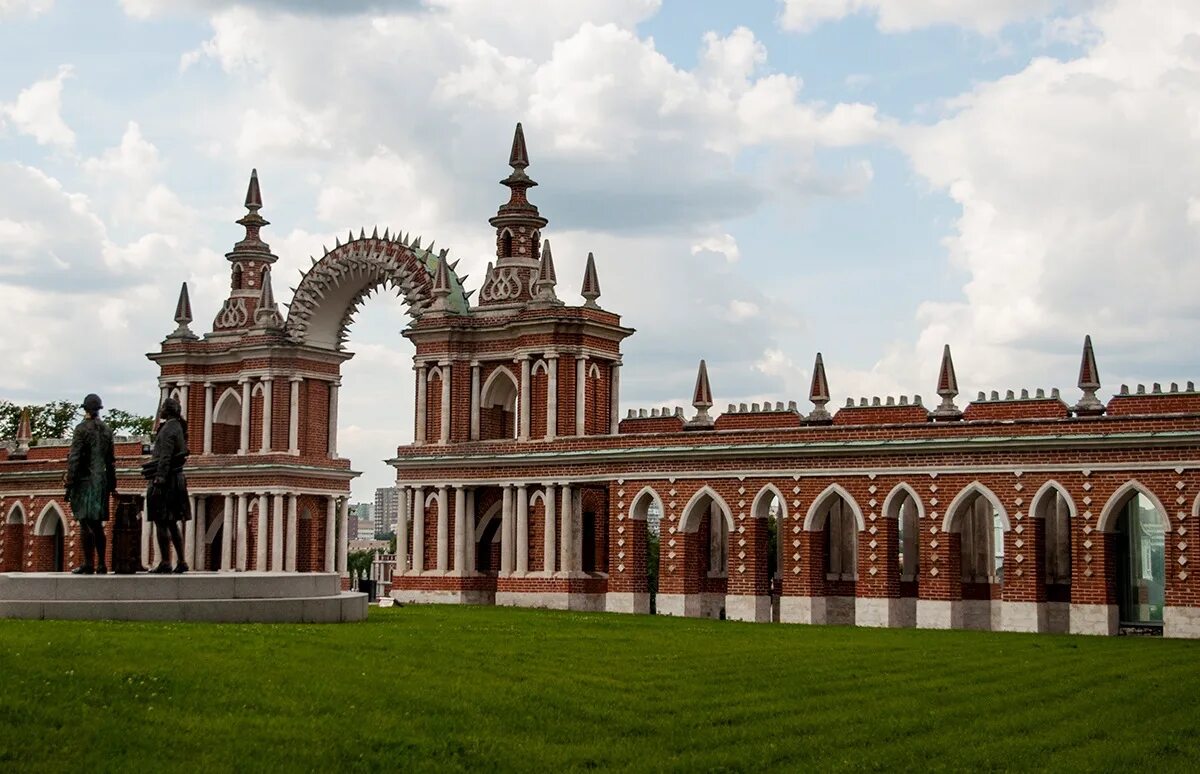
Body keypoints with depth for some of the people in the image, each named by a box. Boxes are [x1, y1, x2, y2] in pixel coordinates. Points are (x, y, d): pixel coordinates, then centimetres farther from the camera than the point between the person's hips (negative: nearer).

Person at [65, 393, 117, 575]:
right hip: (101, 480, 6)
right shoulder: (106, 430, 10)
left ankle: (88, 564, -8)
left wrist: (69, 484, -11)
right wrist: (111, 484, 21)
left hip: (85, 479, -6)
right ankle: (101, 565, 12)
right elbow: (110, 460, 15)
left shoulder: (82, 428, -8)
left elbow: (74, 458, -12)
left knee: (86, 524, -6)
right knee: (97, 524, 11)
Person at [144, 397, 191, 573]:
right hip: (176, 479, 10)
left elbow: (165, 458, -20)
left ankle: (165, 563, -8)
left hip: (164, 480, -10)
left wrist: (159, 480, -24)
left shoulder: (168, 429, -12)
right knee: (172, 524, 12)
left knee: (161, 522, -7)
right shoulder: (178, 428, 17)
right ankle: (181, 562, 11)